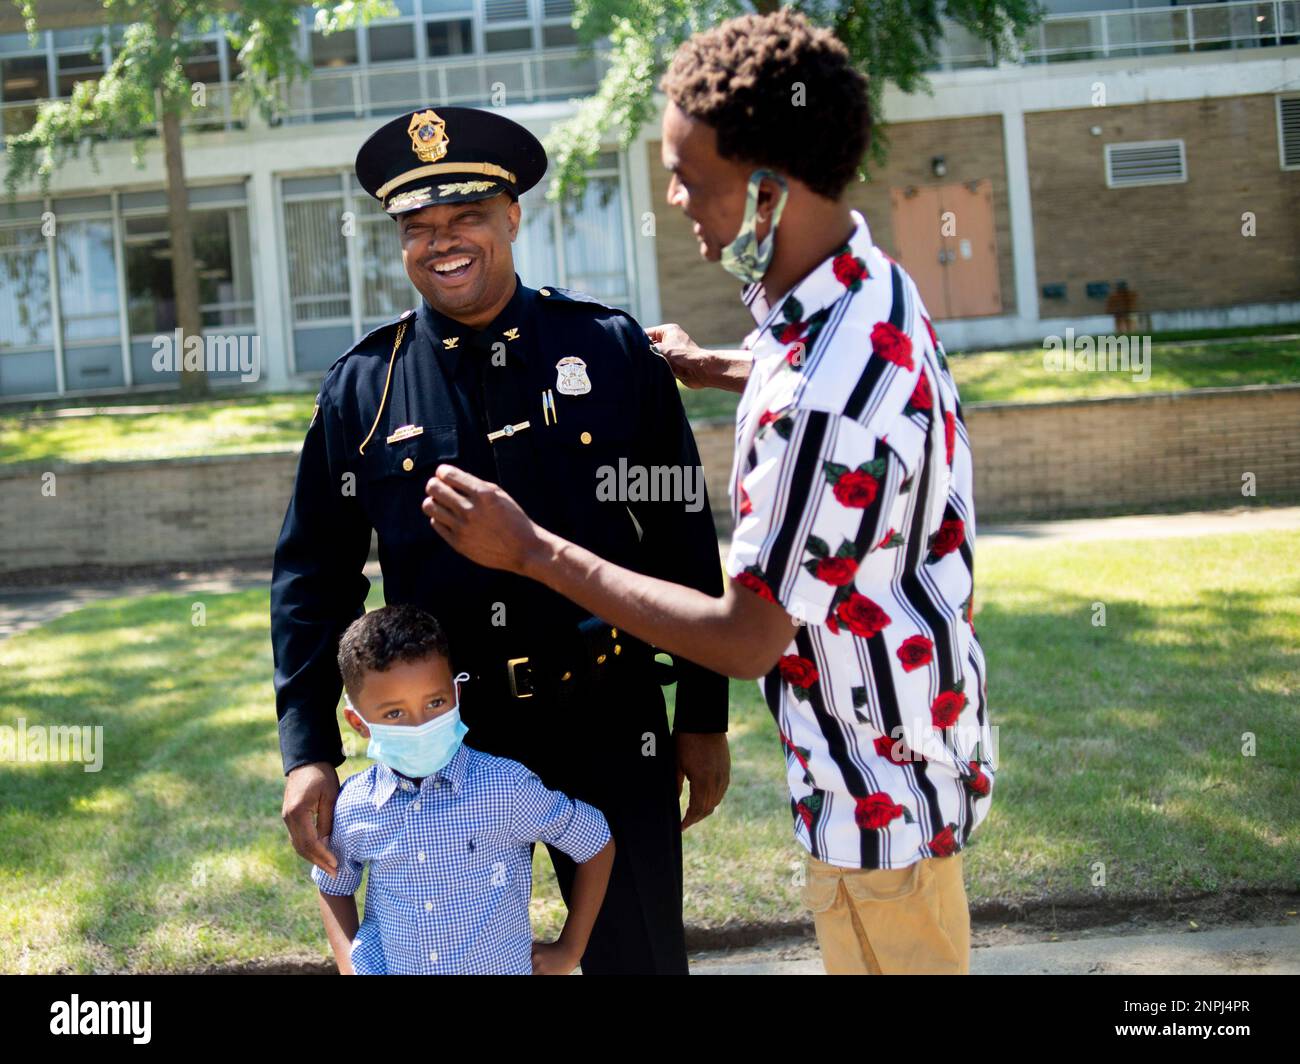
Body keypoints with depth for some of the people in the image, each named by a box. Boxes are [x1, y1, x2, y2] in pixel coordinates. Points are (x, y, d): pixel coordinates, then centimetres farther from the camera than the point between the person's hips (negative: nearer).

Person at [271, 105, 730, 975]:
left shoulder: (612, 348, -2)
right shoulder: (363, 387, 1)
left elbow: (686, 539, 2)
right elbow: (315, 576, 4)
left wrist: (704, 716, 2)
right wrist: (308, 754, -3)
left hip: (609, 729, -1)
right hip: (442, 739, 1)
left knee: (641, 955, 9)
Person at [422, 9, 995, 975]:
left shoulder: (822, 400, -35)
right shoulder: (868, 283, -2)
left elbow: (743, 639, -27)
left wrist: (531, 550, -23)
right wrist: (707, 367, 31)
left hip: (882, 785, -10)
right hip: (895, 747, 10)